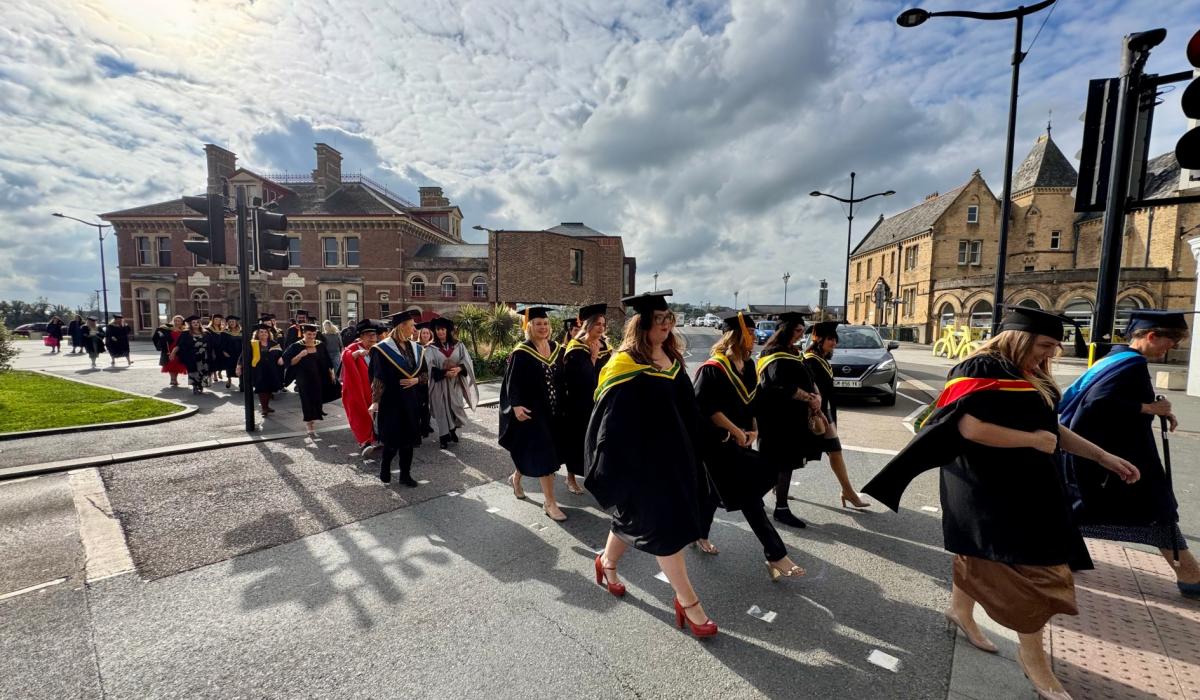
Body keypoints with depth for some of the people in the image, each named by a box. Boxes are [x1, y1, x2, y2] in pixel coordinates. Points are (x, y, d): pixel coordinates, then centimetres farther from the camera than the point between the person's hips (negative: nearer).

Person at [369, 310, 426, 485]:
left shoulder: (415, 348, 7)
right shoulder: (383, 349, -11)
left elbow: (422, 372, 14)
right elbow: (377, 378, -13)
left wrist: (416, 380, -7)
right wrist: (375, 401, -20)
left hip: (410, 401, 6)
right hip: (391, 401, -5)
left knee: (408, 438, 8)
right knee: (393, 440, 2)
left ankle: (405, 474, 20)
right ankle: (384, 466, 29)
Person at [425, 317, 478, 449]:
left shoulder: (458, 345, 4)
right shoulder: (431, 348, -1)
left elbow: (467, 361, -1)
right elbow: (430, 368, -8)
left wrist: (458, 369, -21)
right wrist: (445, 373, -22)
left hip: (455, 383, 2)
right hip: (439, 384, -2)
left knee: (456, 407, 8)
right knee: (442, 410, 2)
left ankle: (453, 430, 30)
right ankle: (444, 437, 13)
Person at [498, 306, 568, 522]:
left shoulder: (557, 349, 5)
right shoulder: (521, 353, -11)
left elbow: (562, 379, 11)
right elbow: (512, 383, -13)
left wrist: (563, 406, 7)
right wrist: (516, 406, -27)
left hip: (553, 410, 6)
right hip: (532, 411, -6)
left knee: (537, 452, 18)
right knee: (543, 455, -5)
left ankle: (516, 477, 45)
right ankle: (549, 502, 6)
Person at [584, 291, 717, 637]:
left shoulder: (672, 358, 5)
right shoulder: (625, 365, -19)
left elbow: (687, 406, 13)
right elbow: (612, 420, -18)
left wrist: (689, 450, 14)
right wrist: (613, 471, -17)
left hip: (673, 453, 8)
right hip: (642, 459, -8)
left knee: (634, 516, 22)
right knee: (664, 526, 3)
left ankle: (607, 562, 46)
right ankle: (688, 602, 19)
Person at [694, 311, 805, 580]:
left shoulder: (747, 365, 5)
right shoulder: (712, 369, -19)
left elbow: (751, 402, 14)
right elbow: (706, 408, -21)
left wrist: (753, 429, 1)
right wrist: (735, 431, -17)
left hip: (738, 440, 8)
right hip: (717, 442, -8)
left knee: (714, 492, 19)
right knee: (748, 497, -4)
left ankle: (699, 533, 37)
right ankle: (776, 555, 5)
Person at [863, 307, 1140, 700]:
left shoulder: (1029, 378, 10)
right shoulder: (982, 371, -20)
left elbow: (1051, 428, 18)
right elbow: (969, 427, -29)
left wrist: (1103, 457, 13)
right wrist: (1032, 441, -20)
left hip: (1023, 485, 9)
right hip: (991, 488, -9)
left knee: (982, 554, 21)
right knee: (1030, 568, 0)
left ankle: (960, 611, 39)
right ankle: (1032, 654, 17)